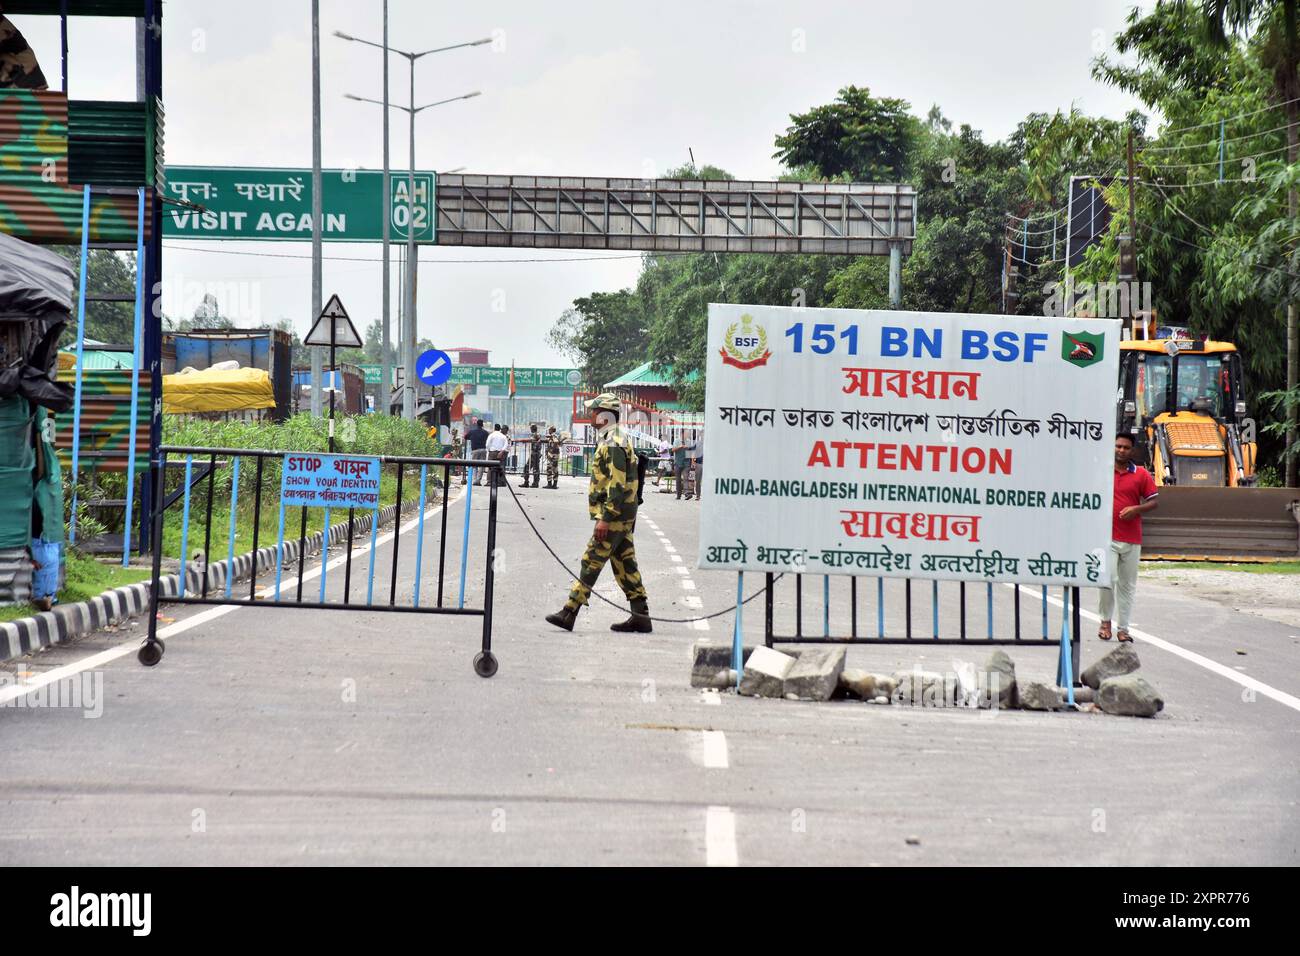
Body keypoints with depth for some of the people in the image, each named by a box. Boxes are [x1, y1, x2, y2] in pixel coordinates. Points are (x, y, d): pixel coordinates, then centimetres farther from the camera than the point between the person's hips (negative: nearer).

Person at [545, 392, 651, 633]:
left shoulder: (613, 444, -16)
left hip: (614, 516, -10)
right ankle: (640, 616, 10)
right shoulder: (614, 440, 18)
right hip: (623, 516, 10)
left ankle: (570, 612, -6)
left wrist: (605, 519, -25)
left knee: (591, 562, -7)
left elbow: (617, 484, -23)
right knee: (625, 565, 10)